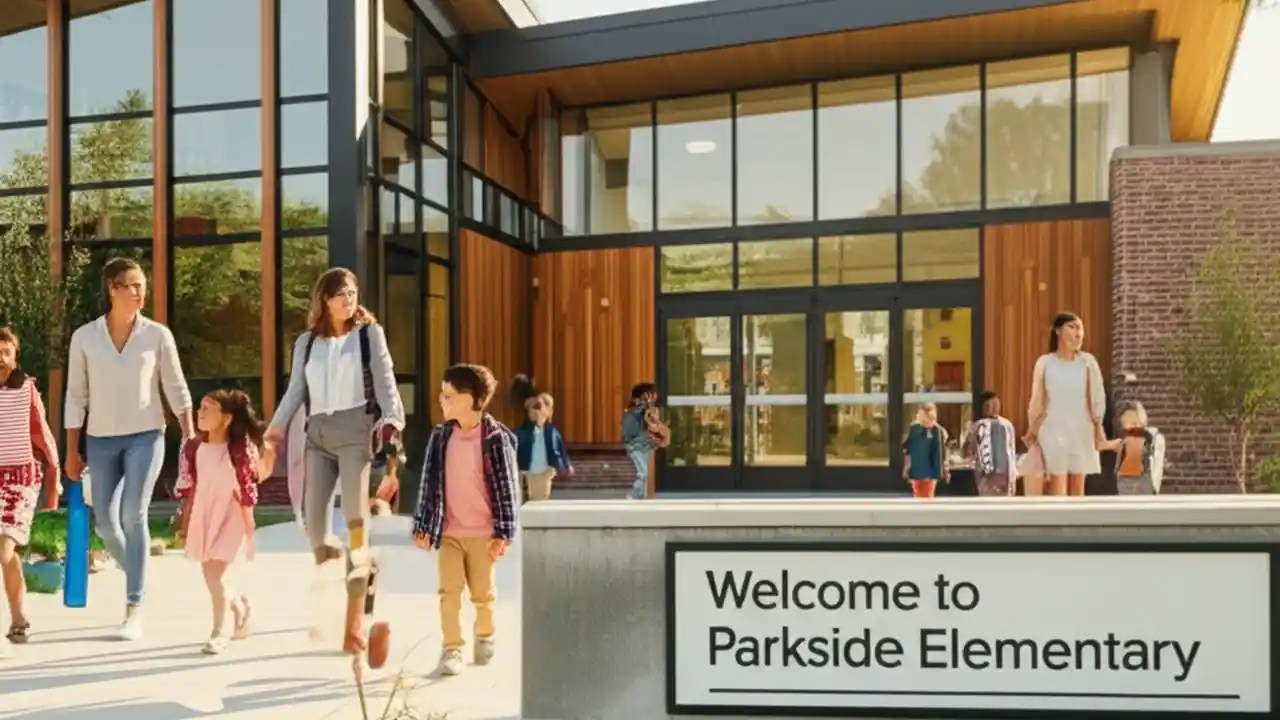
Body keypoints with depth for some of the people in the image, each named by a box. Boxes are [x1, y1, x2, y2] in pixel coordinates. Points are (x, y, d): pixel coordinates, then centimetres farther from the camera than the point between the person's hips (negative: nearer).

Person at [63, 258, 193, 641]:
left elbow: (177, 389, 2)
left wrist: (190, 435, -7)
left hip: (145, 436, -2)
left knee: (133, 516, -12)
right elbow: (76, 396, 5)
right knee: (105, 522, 3)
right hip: (101, 439, 2)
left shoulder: (158, 335, -2)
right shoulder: (84, 337, 0)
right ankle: (136, 573, 33)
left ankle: (134, 608, -6)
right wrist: (72, 451, 4)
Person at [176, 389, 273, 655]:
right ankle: (239, 606, 38)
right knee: (209, 576, 10)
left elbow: (248, 492, -6)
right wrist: (185, 523, 5)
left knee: (215, 575, -9)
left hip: (230, 517, -5)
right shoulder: (193, 448, -1)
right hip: (203, 517, 5)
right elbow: (189, 490, 5)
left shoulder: (239, 450, -13)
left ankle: (219, 632, 5)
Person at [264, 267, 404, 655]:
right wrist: (273, 434, 6)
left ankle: (354, 624, -9)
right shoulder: (306, 342, 18)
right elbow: (295, 392, 17)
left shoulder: (370, 333, 10)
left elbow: (384, 381, 1)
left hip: (356, 429, -3)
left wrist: (392, 421, -16)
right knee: (313, 524, -3)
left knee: (356, 521, -9)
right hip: (317, 435, 4)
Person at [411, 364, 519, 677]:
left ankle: (485, 637, 34)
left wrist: (503, 533, -8)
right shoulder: (441, 436, 1)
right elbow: (430, 482, 6)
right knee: (449, 592, -4)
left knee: (483, 593, 10)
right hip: (448, 531, 2)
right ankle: (451, 649, 6)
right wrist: (423, 526, 5)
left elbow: (506, 486, -7)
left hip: (483, 533, -2)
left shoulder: (496, 438, -11)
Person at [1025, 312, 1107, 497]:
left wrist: (1098, 429, -2)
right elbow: (1037, 401, 5)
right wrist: (1032, 431, 6)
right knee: (1057, 487, -6)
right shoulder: (1045, 363, -1)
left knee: (1078, 486, 7)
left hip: (1081, 430, 2)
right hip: (1053, 429, -1)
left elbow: (1097, 398, 3)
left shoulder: (1087, 362, 1)